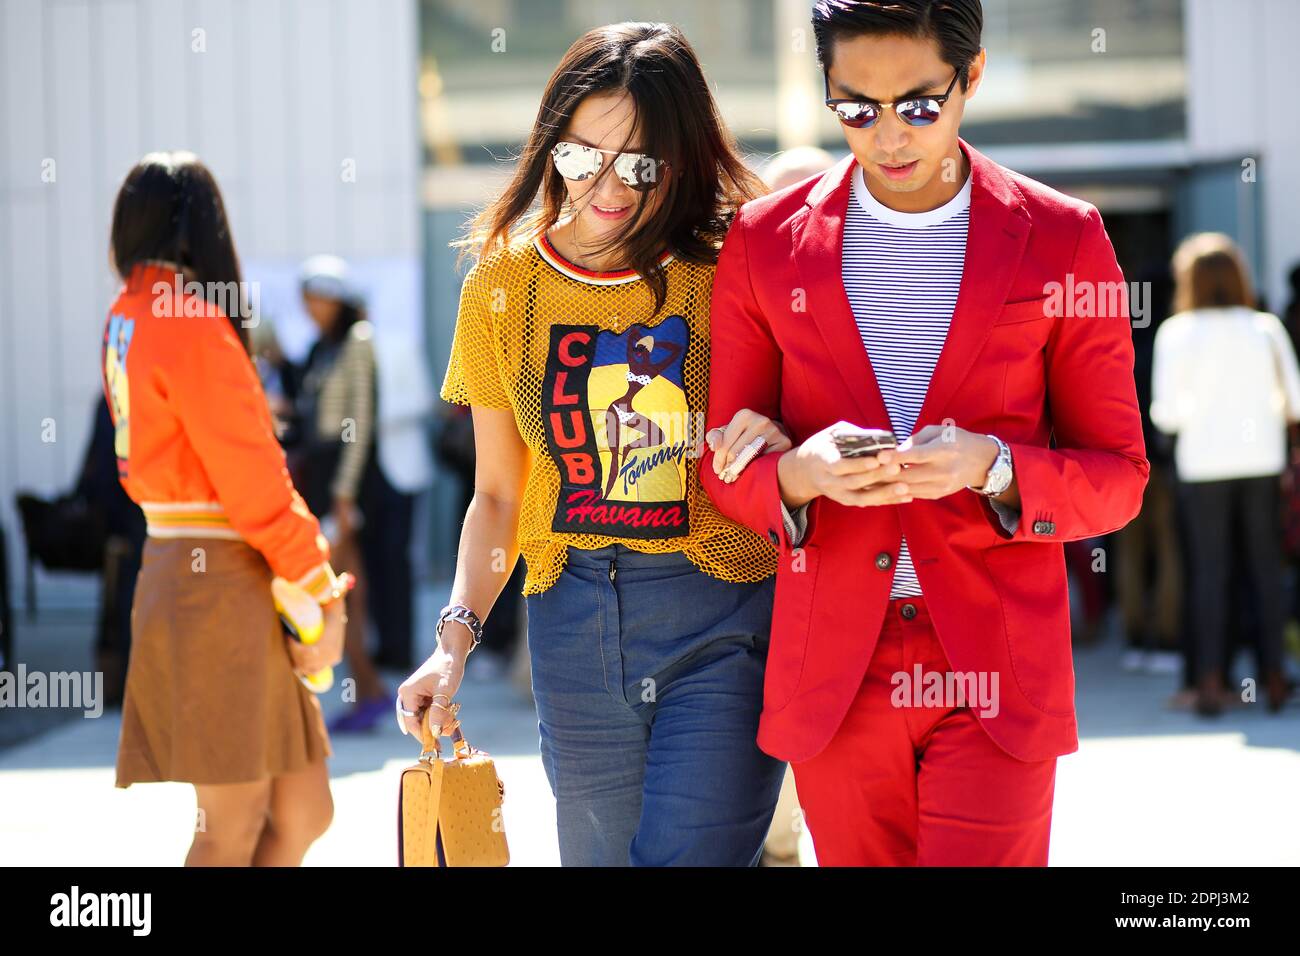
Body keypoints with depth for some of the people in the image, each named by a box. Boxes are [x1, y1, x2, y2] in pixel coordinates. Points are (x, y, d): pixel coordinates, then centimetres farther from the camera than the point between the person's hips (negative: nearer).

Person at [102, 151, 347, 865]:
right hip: (222, 584, -9)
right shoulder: (195, 325, -13)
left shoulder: (126, 320, 13)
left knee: (303, 811, 10)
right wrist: (325, 594, -6)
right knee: (232, 831, -3)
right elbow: (254, 480, -15)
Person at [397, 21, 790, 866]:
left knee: (686, 852, -15)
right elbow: (498, 493, 12)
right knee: (598, 851, 9)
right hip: (574, 621, 4)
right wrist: (456, 638, 1)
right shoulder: (503, 284, 6)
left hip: (723, 615, -3)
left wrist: (778, 454, -21)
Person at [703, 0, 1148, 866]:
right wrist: (798, 475, -15)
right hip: (833, 674, 2)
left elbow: (1117, 477, 3)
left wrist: (991, 468, -17)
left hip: (995, 673, -2)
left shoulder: (1063, 241, 0)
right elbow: (726, 463, 9)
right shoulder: (764, 241, 4)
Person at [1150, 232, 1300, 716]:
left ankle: (1210, 682, -3)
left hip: (1203, 462, -1)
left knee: (1208, 571, 2)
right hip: (1260, 460, 1)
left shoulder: (1178, 332, -4)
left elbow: (1165, 412, -8)